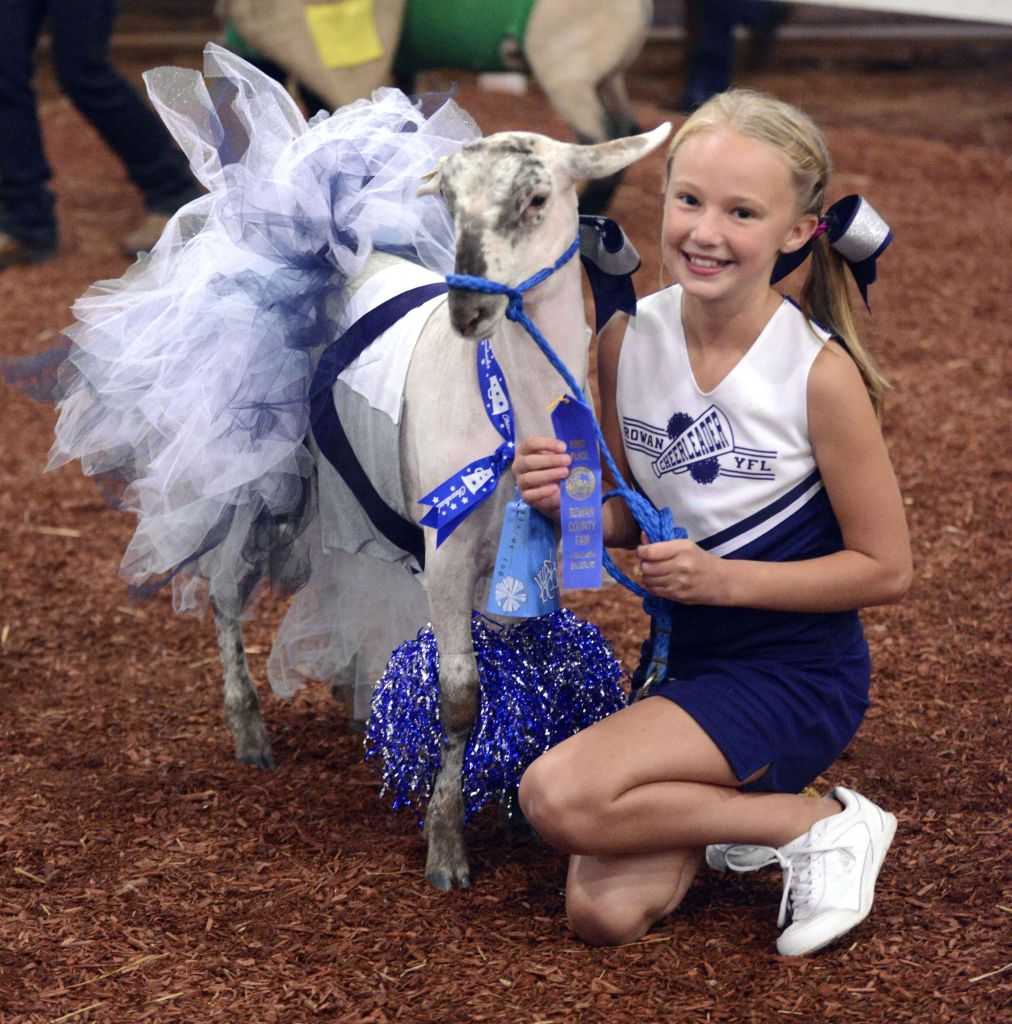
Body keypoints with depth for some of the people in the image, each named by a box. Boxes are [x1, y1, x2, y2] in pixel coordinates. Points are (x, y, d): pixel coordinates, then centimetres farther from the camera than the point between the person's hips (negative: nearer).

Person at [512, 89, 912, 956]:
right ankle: (739, 794, 17)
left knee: (559, 795, -25)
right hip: (689, 660, 6)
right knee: (604, 909, -9)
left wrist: (724, 579, -21)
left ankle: (819, 823, -7)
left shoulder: (819, 372, -18)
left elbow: (885, 568, -12)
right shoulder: (629, 339, -3)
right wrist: (572, 502, -13)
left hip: (798, 675, -6)